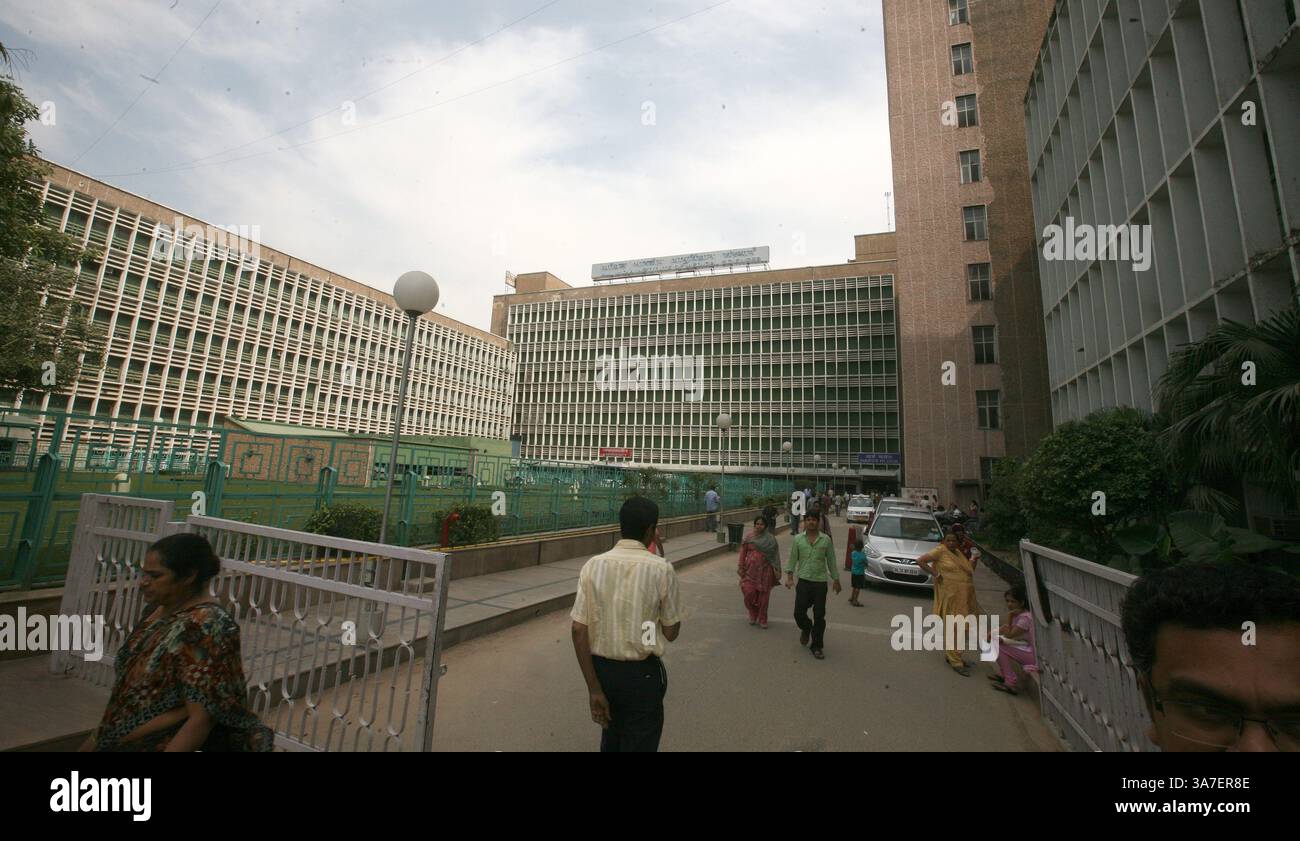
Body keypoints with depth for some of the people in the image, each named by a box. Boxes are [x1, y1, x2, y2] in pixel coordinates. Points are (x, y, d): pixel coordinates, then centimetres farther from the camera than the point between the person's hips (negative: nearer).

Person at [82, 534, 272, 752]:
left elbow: (202, 718, -26)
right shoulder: (158, 609, -1)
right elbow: (131, 680, 13)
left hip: (173, 745, -7)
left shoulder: (207, 627, -27)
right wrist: (101, 734, 15)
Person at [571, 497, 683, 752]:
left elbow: (579, 630, -11)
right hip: (642, 674, -4)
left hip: (601, 670, 4)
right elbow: (671, 633, -7)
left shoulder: (593, 566, -8)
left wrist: (593, 688, -5)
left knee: (611, 740, 28)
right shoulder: (661, 569, -16)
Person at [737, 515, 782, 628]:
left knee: (763, 596, 5)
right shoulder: (748, 537, 2)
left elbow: (775, 555, 1)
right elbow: (743, 553, 4)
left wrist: (776, 570, -4)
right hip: (751, 570, 1)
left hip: (765, 571, 0)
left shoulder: (771, 538, -1)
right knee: (749, 593, -4)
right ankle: (753, 614, 24)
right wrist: (741, 567, 2)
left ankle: (762, 619, 23)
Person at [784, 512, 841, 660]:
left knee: (819, 616, 4)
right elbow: (793, 559, 5)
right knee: (799, 613, -2)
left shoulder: (826, 539, 1)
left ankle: (817, 647, 19)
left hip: (820, 582, 0)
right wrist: (790, 576, -3)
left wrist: (835, 579, 8)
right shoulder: (798, 539, 2)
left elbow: (831, 560, 8)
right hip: (803, 581, 0)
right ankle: (806, 629, 32)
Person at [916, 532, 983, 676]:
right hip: (950, 597, -8)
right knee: (952, 628, -4)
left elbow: (970, 572, 23)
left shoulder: (959, 553, 13)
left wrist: (974, 559, 8)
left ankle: (950, 654, 30)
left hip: (965, 597, 8)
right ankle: (955, 662, 2)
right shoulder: (940, 551, -8)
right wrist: (935, 573, -14)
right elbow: (920, 561, -12)